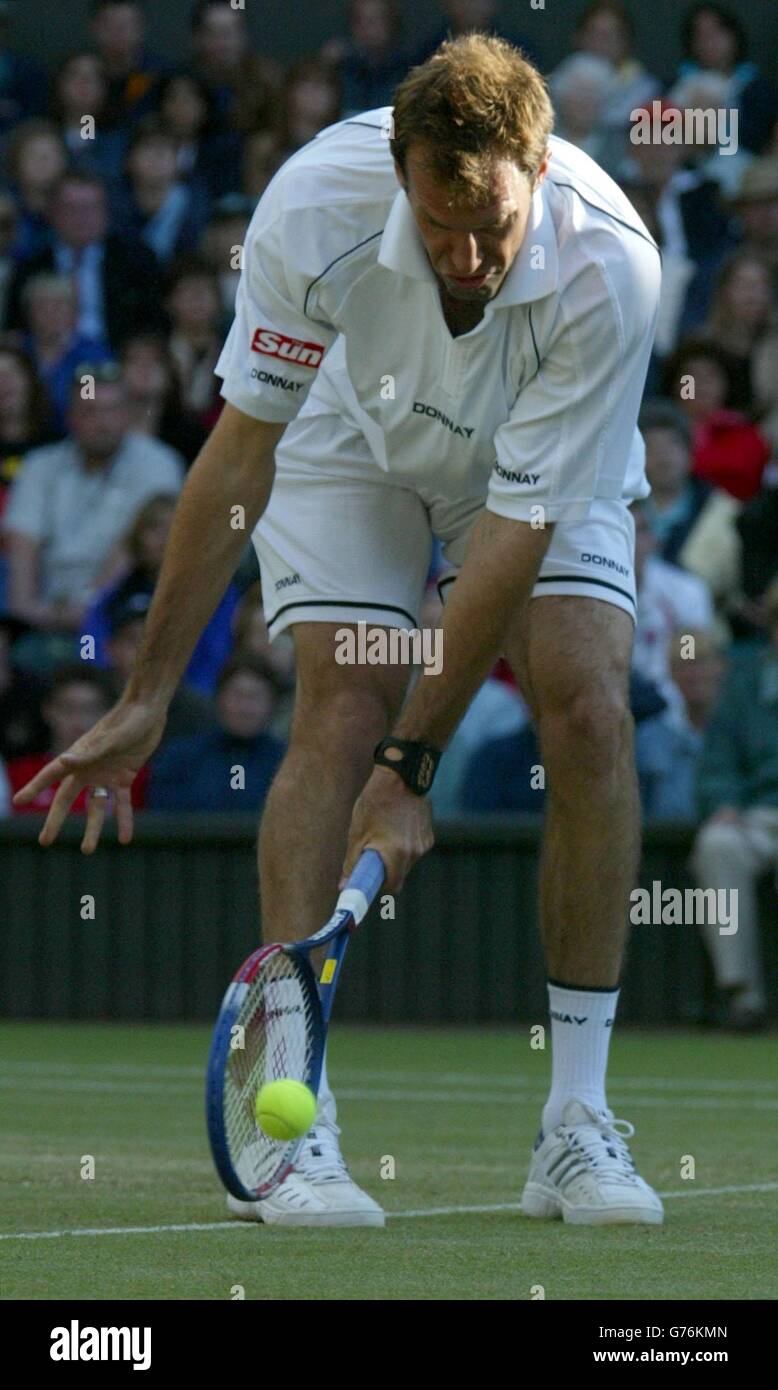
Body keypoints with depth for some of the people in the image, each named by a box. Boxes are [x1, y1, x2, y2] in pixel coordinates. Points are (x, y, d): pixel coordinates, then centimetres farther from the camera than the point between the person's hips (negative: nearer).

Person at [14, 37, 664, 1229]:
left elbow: (518, 531, -33)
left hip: (546, 470, 0)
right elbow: (241, 452, -24)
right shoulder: (316, 204, -35)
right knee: (342, 710, -21)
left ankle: (575, 1127, -11)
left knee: (589, 710, -20)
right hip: (355, 442, 0)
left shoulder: (610, 269, -37)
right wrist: (149, 696, -23)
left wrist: (413, 769, -31)